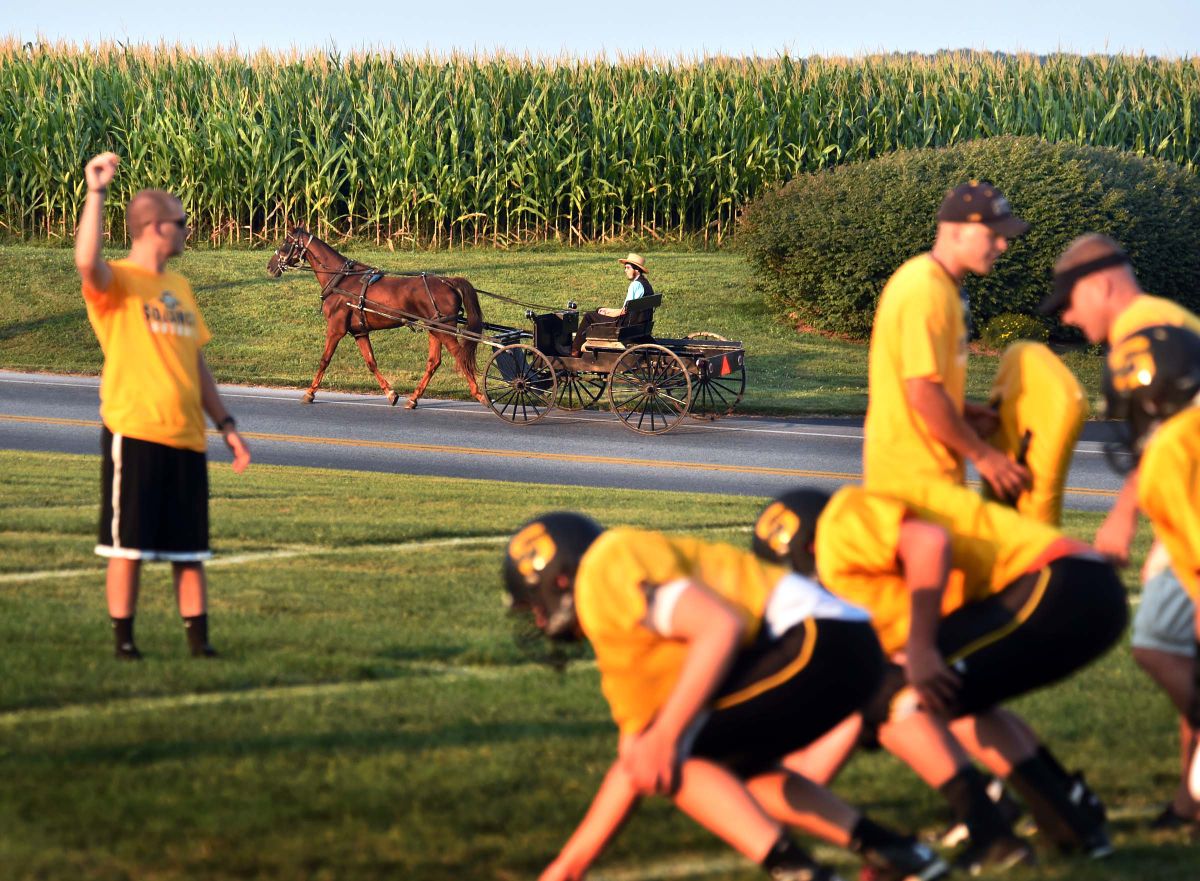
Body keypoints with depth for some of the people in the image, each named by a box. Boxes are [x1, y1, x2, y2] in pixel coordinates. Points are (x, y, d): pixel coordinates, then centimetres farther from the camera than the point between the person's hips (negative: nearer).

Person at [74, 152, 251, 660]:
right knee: (128, 544, -3)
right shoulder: (116, 281, -5)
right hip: (134, 432, -7)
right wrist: (95, 193, -32)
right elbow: (87, 261, -30)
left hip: (185, 436, 7)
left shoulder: (179, 287, 17)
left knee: (190, 547, 8)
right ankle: (124, 639, 6)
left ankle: (198, 637, 13)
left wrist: (226, 426, 18)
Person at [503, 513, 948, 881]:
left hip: (817, 638, -10)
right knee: (723, 767, 28)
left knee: (671, 757, -8)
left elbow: (720, 625, -19)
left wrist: (664, 736, -19)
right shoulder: (618, 649, 25)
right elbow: (634, 769, 30)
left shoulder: (608, 569, -5)